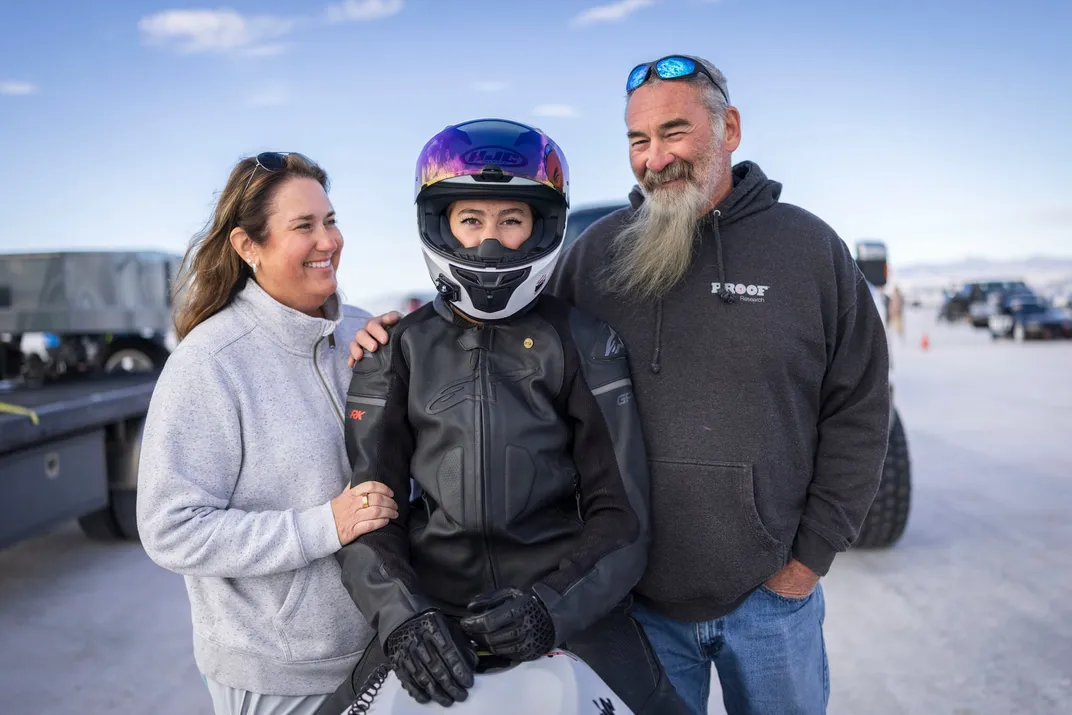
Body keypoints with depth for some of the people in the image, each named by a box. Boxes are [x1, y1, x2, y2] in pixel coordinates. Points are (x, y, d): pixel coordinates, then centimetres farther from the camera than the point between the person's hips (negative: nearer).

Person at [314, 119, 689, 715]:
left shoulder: (584, 345, 0)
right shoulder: (399, 351, 4)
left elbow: (620, 512, -1)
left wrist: (556, 605, -16)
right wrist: (400, 613, -15)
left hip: (573, 615, -1)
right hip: (433, 618, 1)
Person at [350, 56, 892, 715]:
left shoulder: (809, 247, -3)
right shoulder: (597, 251, -1)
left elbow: (858, 409, -1)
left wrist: (811, 556, -3)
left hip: (770, 593, 0)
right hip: (638, 594, 1)